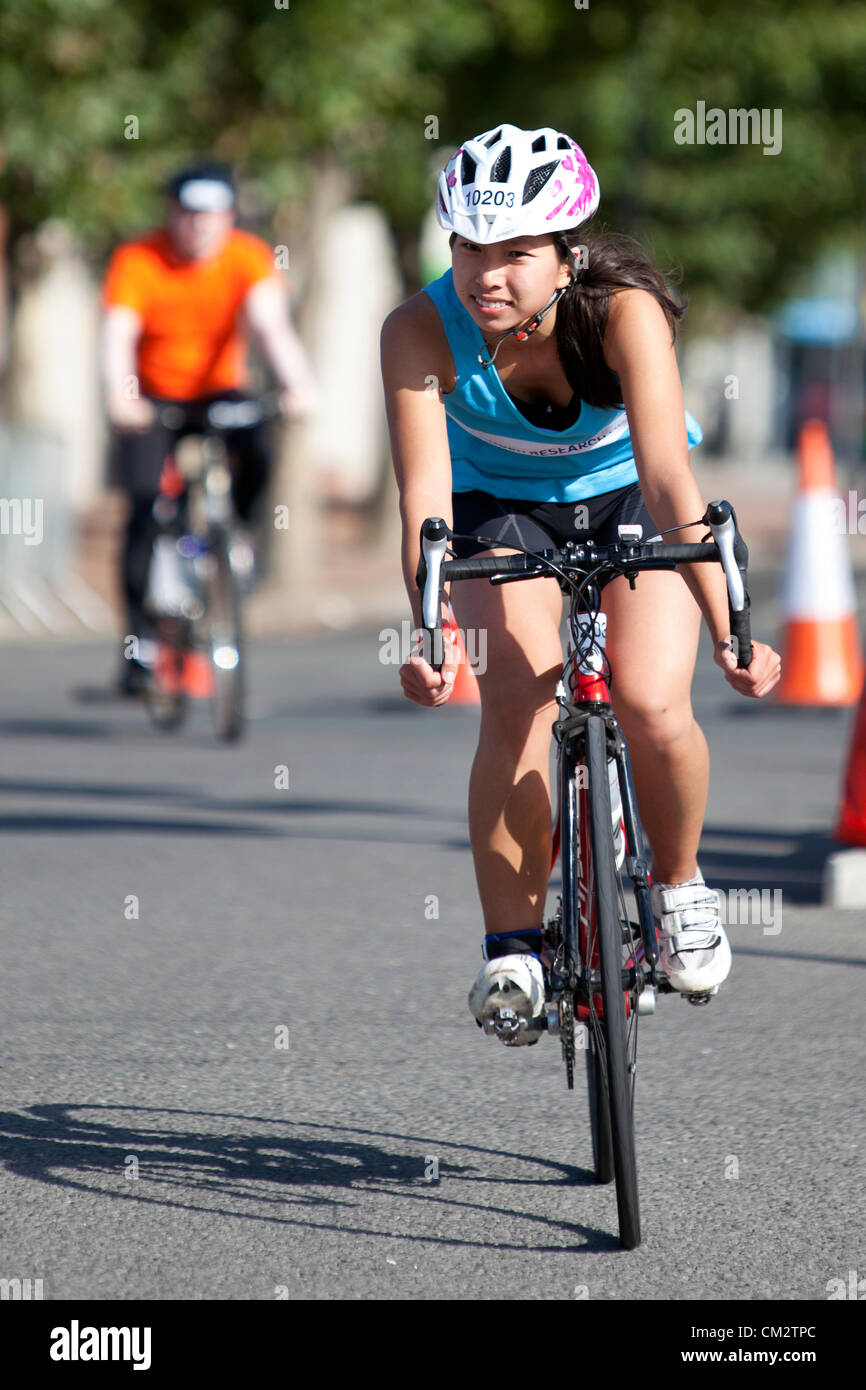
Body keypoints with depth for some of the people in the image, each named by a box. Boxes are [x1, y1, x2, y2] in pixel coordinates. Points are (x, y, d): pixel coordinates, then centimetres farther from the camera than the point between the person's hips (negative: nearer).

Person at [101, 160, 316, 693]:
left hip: (220, 391, 1)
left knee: (256, 458, -30)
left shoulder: (249, 258, -15)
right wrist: (120, 394, -49)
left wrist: (297, 384, -46)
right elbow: (118, 335, -28)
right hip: (153, 399, -1)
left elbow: (271, 323, -28)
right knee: (145, 505, -16)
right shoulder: (136, 262, -18)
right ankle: (141, 642, -9)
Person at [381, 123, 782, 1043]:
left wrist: (726, 633, -43)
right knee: (516, 703, -23)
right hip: (503, 507, 1)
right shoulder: (421, 332, -28)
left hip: (627, 495, -1)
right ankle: (511, 949, -10)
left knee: (651, 705, -22)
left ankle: (678, 883, 7)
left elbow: (670, 483, -37)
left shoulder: (624, 312, -32)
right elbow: (425, 499, -33)